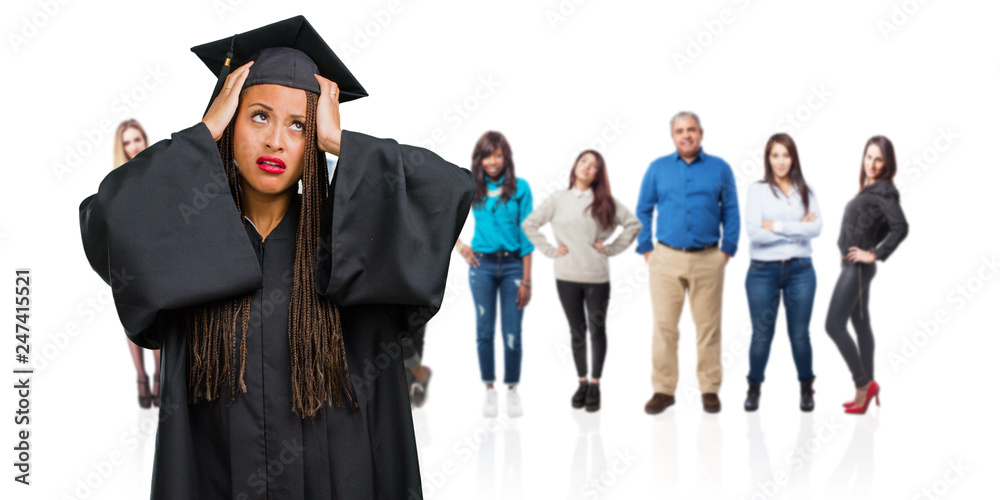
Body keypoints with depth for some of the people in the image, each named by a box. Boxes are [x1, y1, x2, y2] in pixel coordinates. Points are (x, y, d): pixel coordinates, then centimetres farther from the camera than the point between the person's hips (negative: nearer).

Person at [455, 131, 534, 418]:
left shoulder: (519, 188, -2)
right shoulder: (472, 189, 3)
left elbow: (526, 234, -3)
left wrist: (526, 280, -6)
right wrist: (459, 246, 3)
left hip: (513, 265, -1)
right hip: (482, 265, 1)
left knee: (512, 332, 1)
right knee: (484, 330, 5)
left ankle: (512, 389, 14)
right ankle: (489, 390, 15)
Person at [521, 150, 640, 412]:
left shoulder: (605, 202, 3)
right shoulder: (558, 200, 4)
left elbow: (633, 224, 4)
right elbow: (529, 224, 7)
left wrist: (612, 248, -2)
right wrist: (549, 250, 1)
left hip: (597, 277, -1)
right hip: (567, 277, 1)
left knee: (597, 329, 3)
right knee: (577, 331, 10)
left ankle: (595, 385, 14)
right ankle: (582, 382, 20)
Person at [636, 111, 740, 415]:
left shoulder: (720, 168, 7)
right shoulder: (658, 168, 8)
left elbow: (731, 212, 8)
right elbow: (643, 211, 10)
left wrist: (727, 250, 0)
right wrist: (646, 249, 3)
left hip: (708, 260, 0)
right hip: (666, 258, 0)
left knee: (708, 326, 2)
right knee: (664, 327, -1)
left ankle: (710, 390, 12)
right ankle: (663, 390, 7)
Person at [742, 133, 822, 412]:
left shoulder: (806, 191, 7)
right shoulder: (757, 190, -1)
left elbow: (816, 227, -9)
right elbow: (754, 233, -13)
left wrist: (777, 226, -13)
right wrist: (797, 230, -10)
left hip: (800, 270, 2)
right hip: (763, 271, -2)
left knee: (800, 334, 7)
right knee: (762, 334, 5)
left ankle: (806, 389, 22)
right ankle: (754, 388, 22)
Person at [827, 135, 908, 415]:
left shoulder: (883, 190, -14)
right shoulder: (869, 189, 11)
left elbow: (900, 227, -25)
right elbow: (885, 225, 21)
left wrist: (875, 254, -21)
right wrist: (870, 247, 10)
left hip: (857, 267, -10)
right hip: (853, 266, 10)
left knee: (834, 325, -9)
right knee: (861, 325, 13)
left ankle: (863, 384, -2)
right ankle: (867, 388, 19)